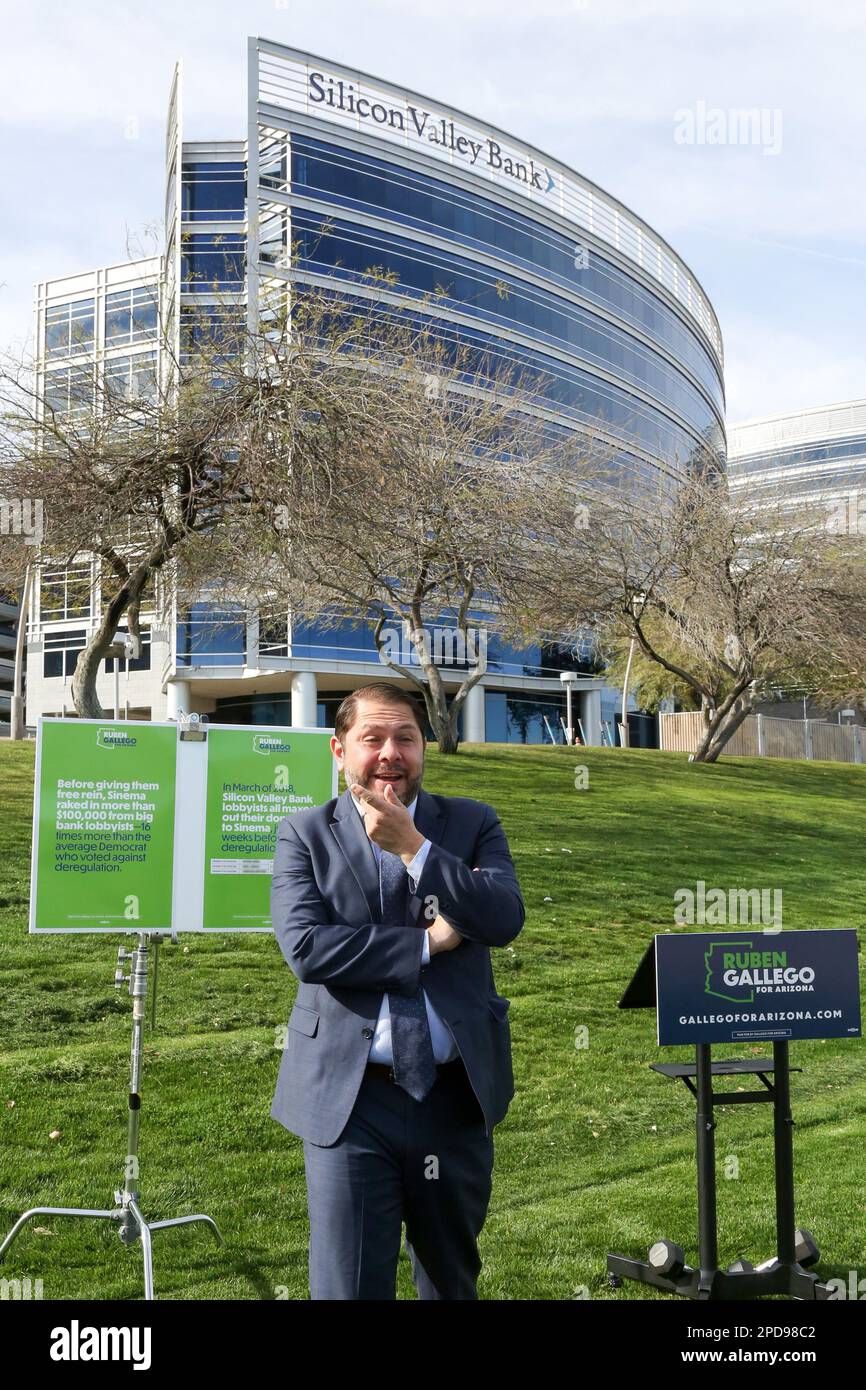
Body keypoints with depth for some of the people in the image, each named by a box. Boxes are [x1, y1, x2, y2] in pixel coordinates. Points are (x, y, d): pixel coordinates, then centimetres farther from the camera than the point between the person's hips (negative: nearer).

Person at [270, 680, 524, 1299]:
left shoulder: (473, 824, 4)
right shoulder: (305, 834, 0)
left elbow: (505, 918, -12)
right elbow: (305, 946, -14)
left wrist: (412, 846, -19)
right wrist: (428, 941, -14)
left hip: (458, 1097, 3)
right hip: (349, 1100, -2)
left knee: (453, 1279, 21)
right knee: (349, 1282, 2)